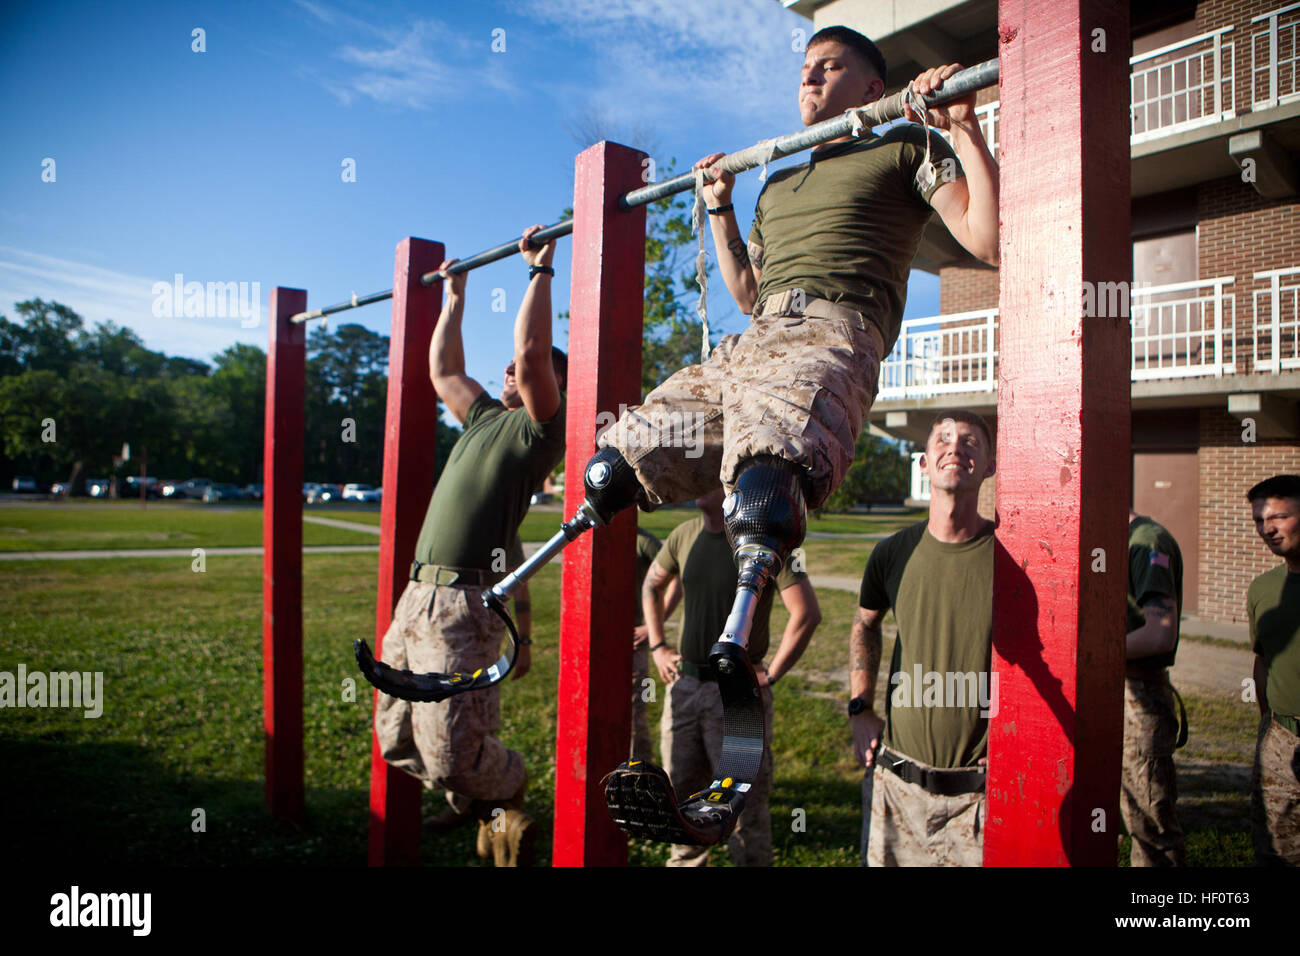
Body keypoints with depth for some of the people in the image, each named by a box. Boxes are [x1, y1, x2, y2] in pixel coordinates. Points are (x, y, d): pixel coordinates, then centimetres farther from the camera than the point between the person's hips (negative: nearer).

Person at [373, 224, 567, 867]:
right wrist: (455, 300, 38)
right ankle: (474, 796, 36)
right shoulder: (485, 419, 22)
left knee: (451, 754, -9)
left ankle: (507, 792, 23)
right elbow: (442, 370, 33)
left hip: (464, 604, -8)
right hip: (416, 597, 9)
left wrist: (540, 271, -8)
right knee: (397, 741, 13)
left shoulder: (540, 427, -1)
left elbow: (531, 353, -15)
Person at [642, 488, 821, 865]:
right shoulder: (684, 535, 4)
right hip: (683, 685, 6)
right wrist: (658, 647, 13)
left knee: (744, 804, 4)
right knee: (681, 793, 17)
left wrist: (771, 675, -16)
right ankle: (684, 861, 37)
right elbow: (652, 586, 21)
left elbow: (807, 613, -19)